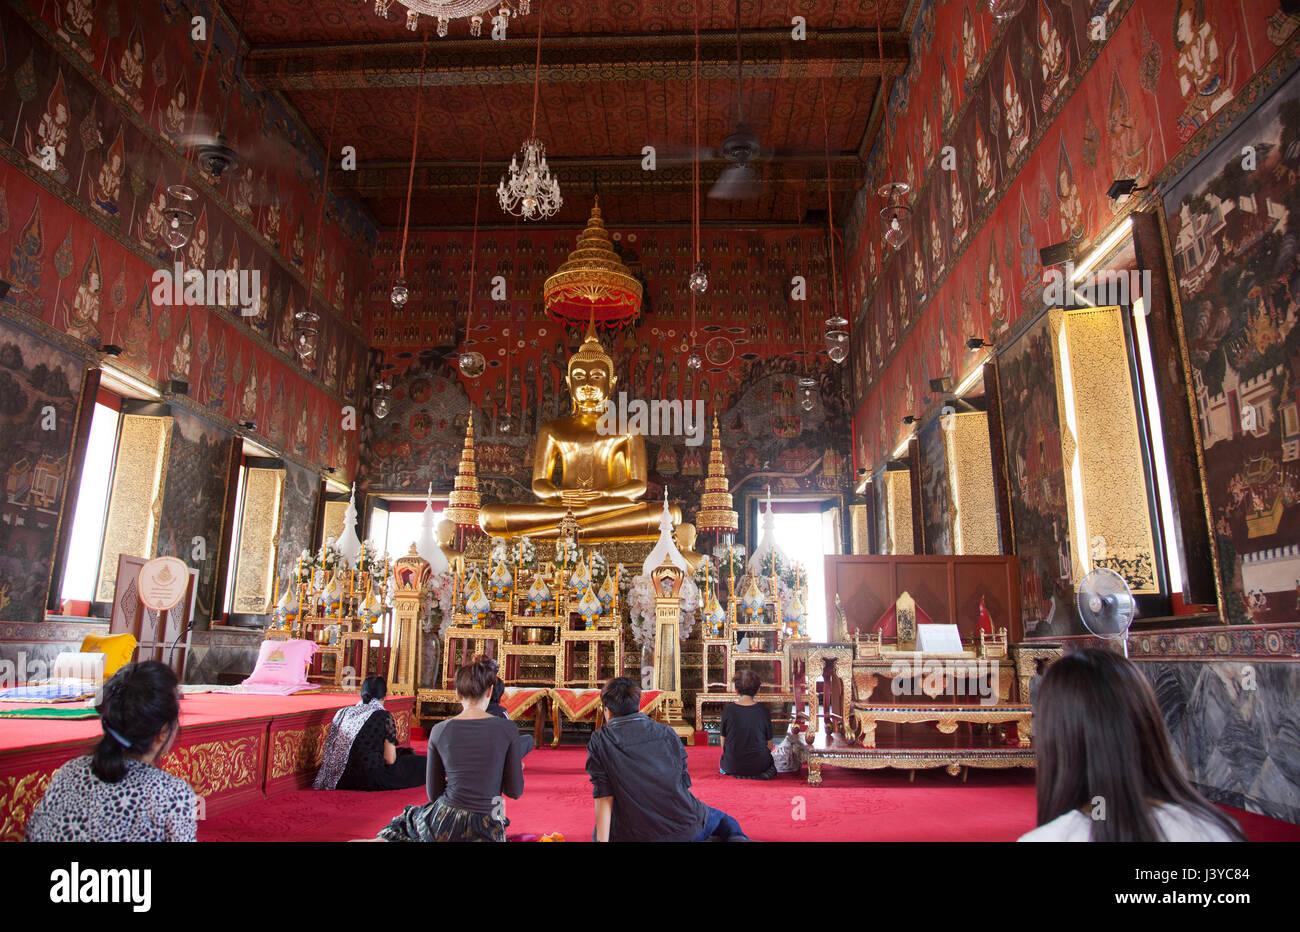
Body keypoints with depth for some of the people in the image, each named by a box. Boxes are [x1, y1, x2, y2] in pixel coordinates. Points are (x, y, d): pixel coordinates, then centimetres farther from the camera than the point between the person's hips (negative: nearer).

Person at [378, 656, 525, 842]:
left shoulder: (439, 731, -5)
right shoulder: (507, 729, -11)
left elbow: (434, 793, 4)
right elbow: (515, 792, -5)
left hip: (443, 827, 2)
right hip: (486, 831, -2)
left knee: (410, 818, 34)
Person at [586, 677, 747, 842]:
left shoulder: (600, 741, -4)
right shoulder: (666, 733, 2)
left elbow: (604, 797, -10)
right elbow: (684, 784, 7)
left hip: (633, 836, -3)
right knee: (724, 821, 32)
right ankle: (737, 838, 0)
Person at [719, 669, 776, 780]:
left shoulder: (728, 709, -10)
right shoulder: (763, 710, -9)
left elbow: (723, 739, -1)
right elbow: (769, 743, -1)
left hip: (732, 766, 1)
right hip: (759, 765, -1)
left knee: (722, 762, 34)